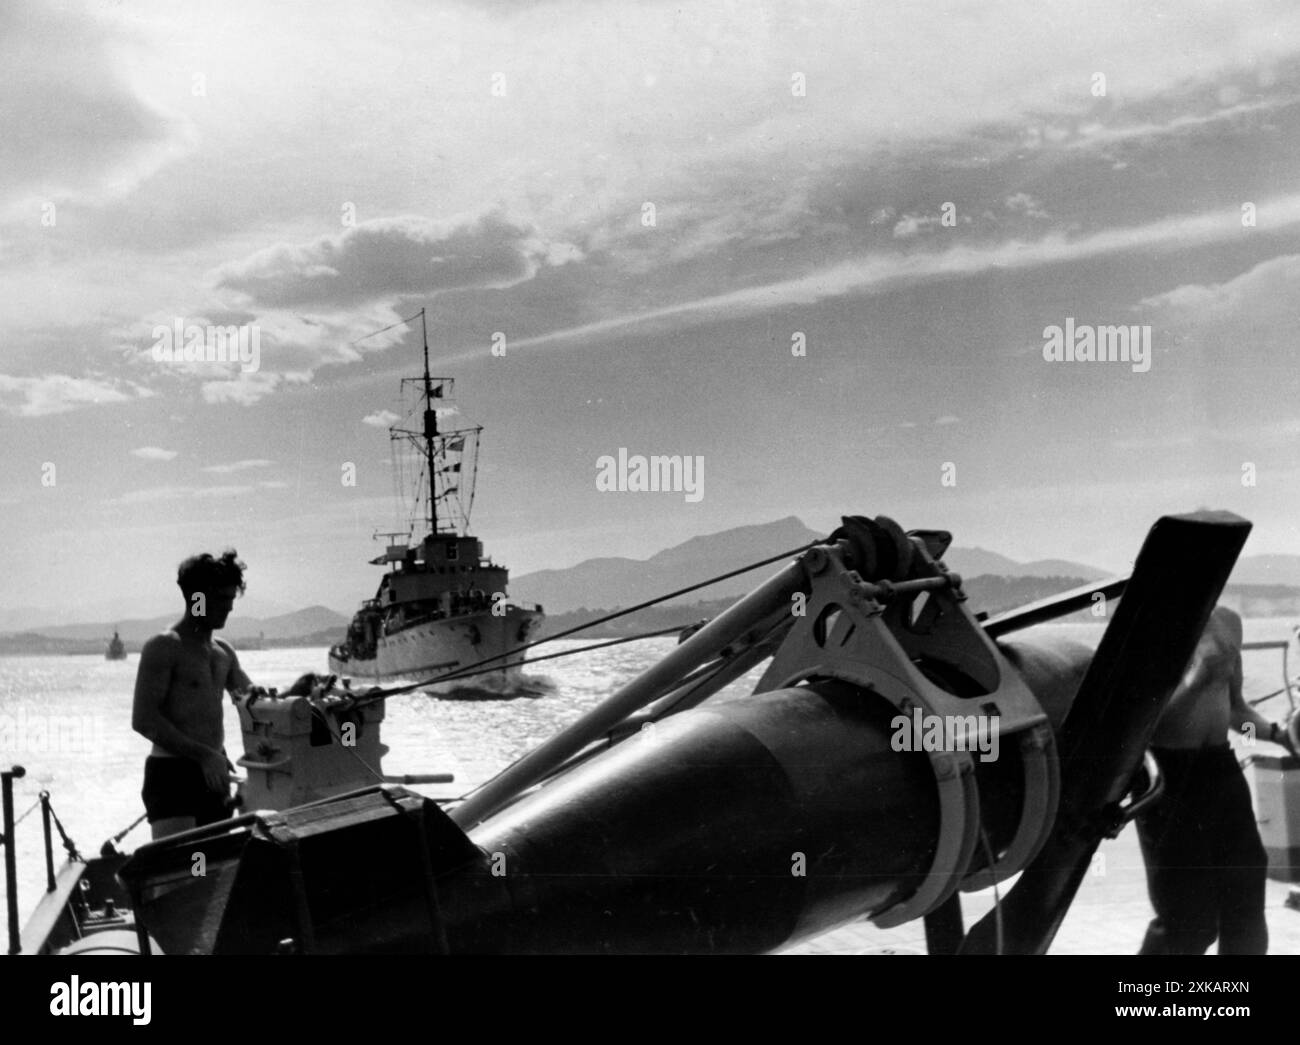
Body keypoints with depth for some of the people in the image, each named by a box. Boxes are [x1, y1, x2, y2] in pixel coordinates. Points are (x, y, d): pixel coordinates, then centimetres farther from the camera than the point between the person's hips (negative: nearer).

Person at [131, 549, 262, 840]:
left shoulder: (223, 651, 15)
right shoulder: (163, 647, -9)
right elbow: (143, 720, -16)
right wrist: (204, 754, -22)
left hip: (213, 775, 8)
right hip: (173, 775, -8)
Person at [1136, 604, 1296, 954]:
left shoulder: (1227, 622, 8)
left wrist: (1280, 735, 5)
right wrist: (1197, 680, -29)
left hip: (1223, 768, 7)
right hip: (1170, 775, -6)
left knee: (1245, 903, 10)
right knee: (1186, 916, 1)